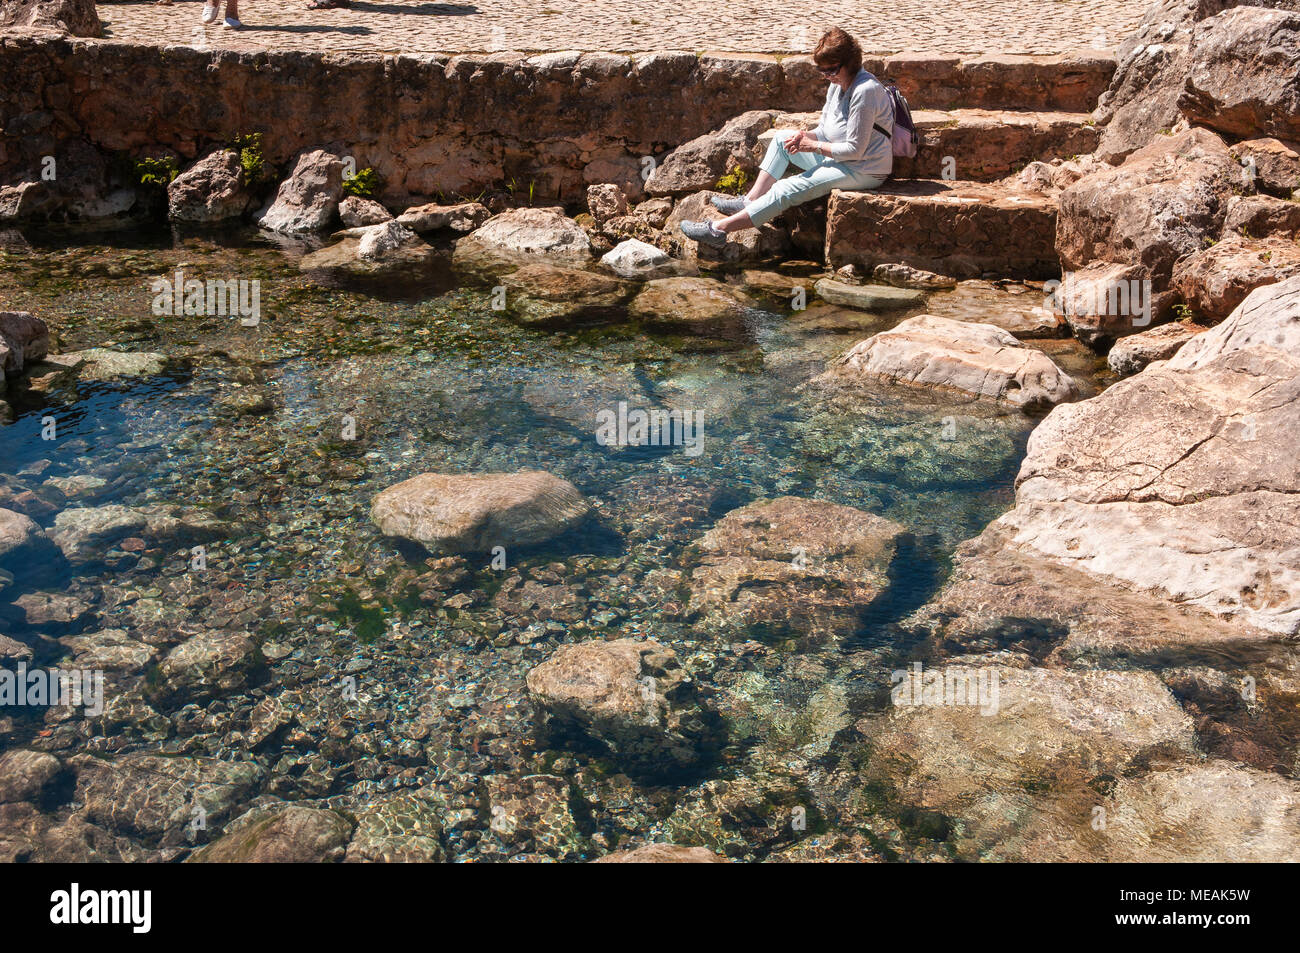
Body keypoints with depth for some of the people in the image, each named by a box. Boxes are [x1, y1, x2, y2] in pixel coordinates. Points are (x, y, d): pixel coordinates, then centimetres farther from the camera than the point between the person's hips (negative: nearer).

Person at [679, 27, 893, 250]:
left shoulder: (865, 90, -23)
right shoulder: (837, 84, 7)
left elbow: (855, 150, -23)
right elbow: (825, 131, 13)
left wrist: (814, 146, -16)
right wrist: (806, 137, -10)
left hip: (864, 171, -10)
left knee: (787, 190, -21)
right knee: (782, 139, 9)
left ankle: (719, 229, -22)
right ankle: (751, 200, 0)